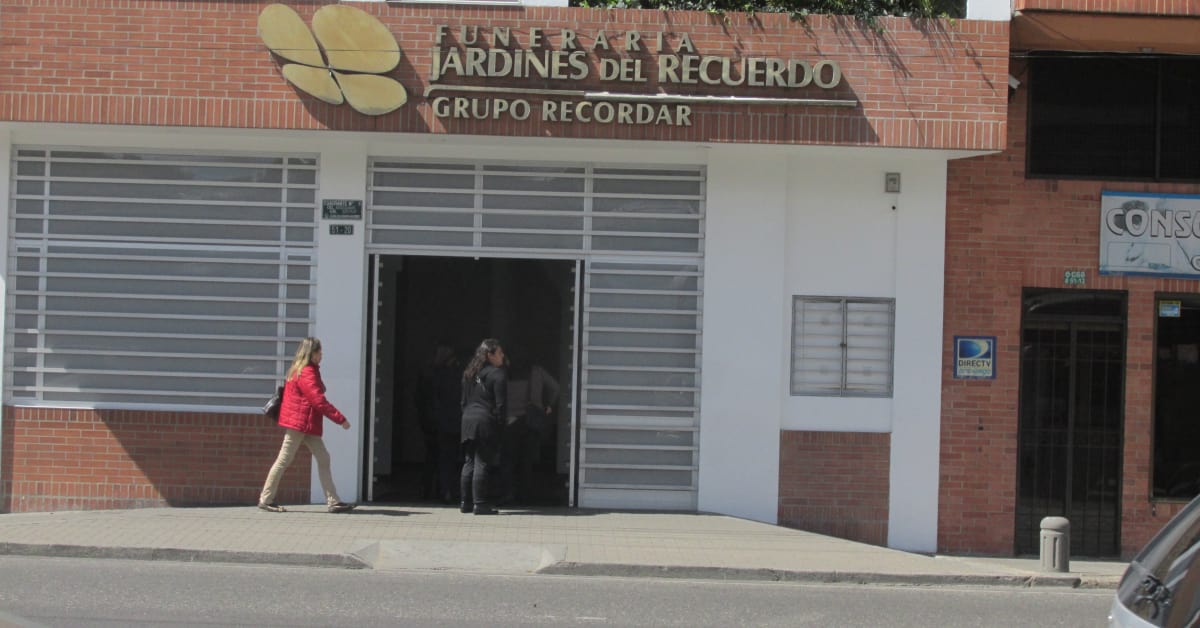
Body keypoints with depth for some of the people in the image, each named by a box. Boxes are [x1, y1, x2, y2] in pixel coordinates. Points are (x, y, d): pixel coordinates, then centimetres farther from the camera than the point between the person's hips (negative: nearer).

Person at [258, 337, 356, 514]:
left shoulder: (299, 371, 17)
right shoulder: (307, 373, -15)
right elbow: (319, 401, -20)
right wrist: (340, 419, -17)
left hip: (308, 425, 10)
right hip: (299, 422, -10)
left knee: (323, 458, 5)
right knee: (284, 460, -3)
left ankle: (332, 501, 2)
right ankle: (266, 499, 4)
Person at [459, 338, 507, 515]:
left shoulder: (469, 374, 14)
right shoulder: (497, 374, -8)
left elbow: (464, 401, 16)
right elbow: (501, 404, -11)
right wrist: (500, 424, -5)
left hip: (468, 421, 7)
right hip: (486, 421, -7)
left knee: (469, 463, 11)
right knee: (482, 464, -5)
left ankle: (466, 502, 13)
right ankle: (480, 504, -6)